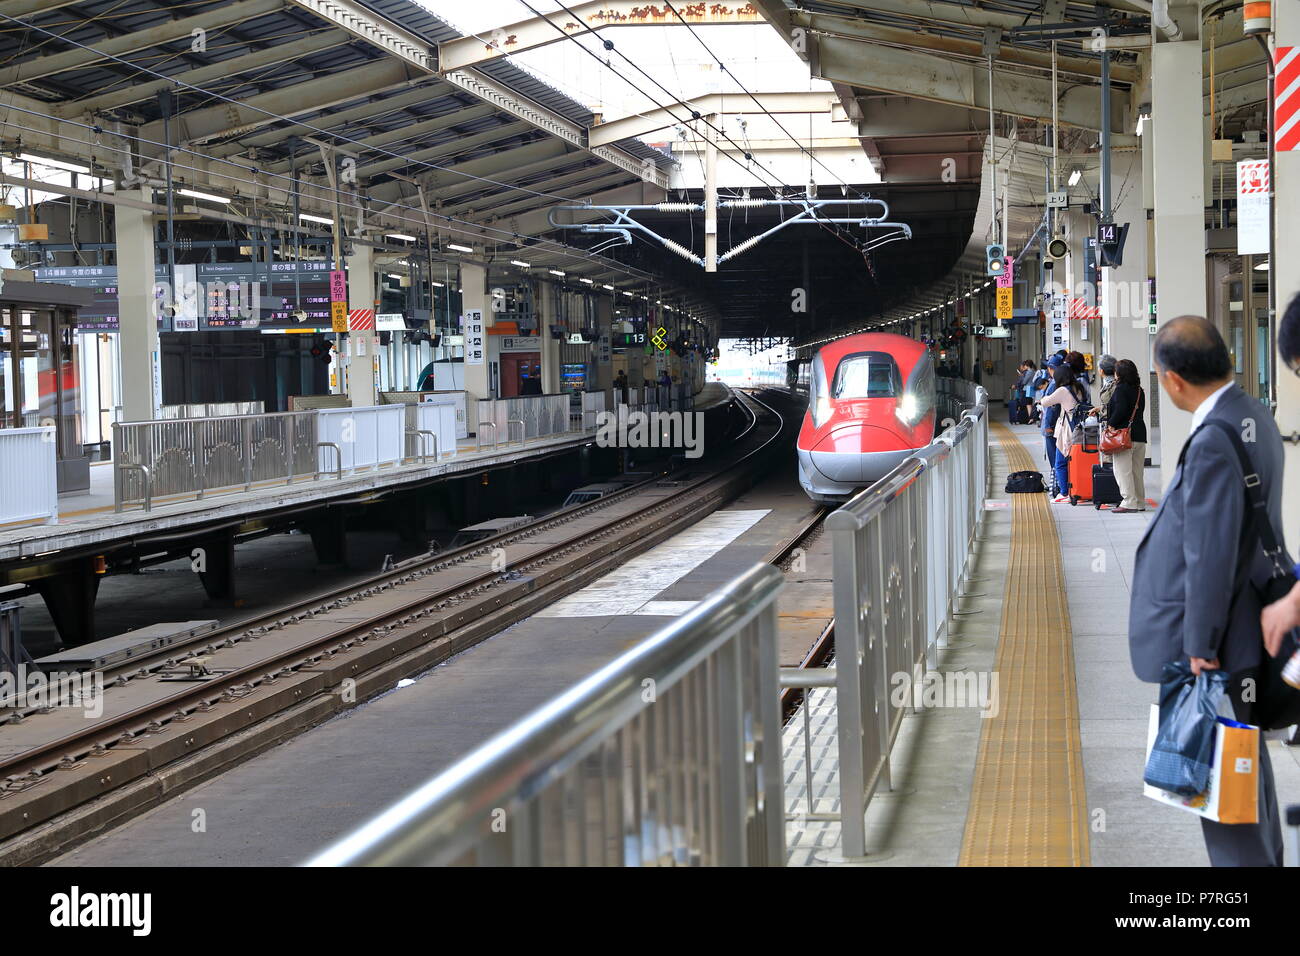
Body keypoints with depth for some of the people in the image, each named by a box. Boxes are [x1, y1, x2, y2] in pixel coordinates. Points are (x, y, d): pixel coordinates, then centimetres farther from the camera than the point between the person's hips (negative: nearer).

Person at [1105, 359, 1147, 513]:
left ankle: (1129, 503, -8)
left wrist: (1111, 424, -9)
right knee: (1138, 470, 13)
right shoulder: (1139, 390, 13)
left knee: (1123, 470, -5)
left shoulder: (1120, 389, -10)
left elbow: (1120, 410, -20)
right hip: (1140, 434, 8)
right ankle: (1140, 502, 16)